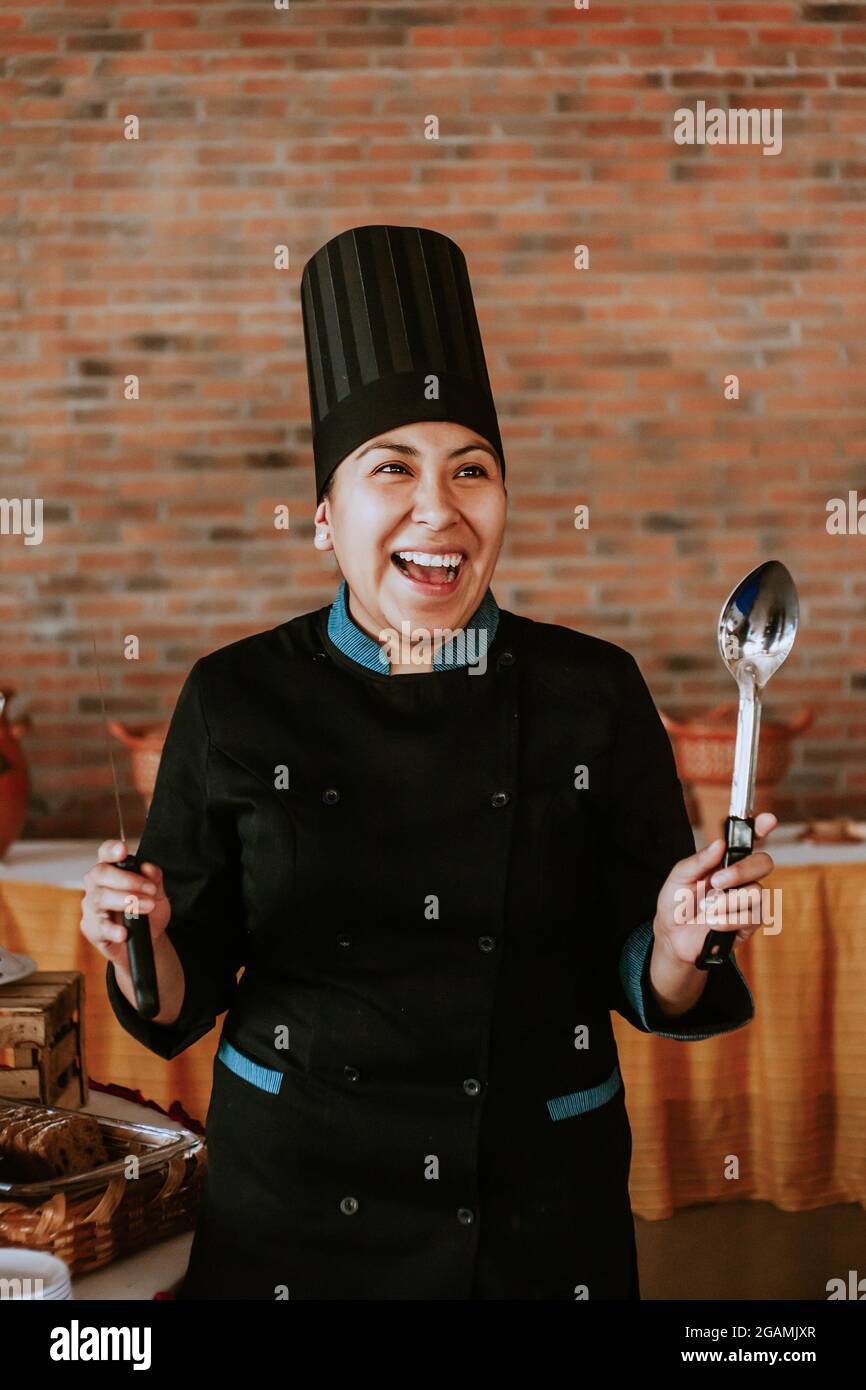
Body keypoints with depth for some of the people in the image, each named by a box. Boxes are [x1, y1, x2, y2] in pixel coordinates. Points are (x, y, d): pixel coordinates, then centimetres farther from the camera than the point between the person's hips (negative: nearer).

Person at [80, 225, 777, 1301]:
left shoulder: (594, 693, -7)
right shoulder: (235, 700, -7)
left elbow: (636, 983, -1)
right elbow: (188, 993, -1)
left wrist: (679, 950, -21)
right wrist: (143, 946, -21)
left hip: (540, 1209, 1)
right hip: (293, 1201, 0)